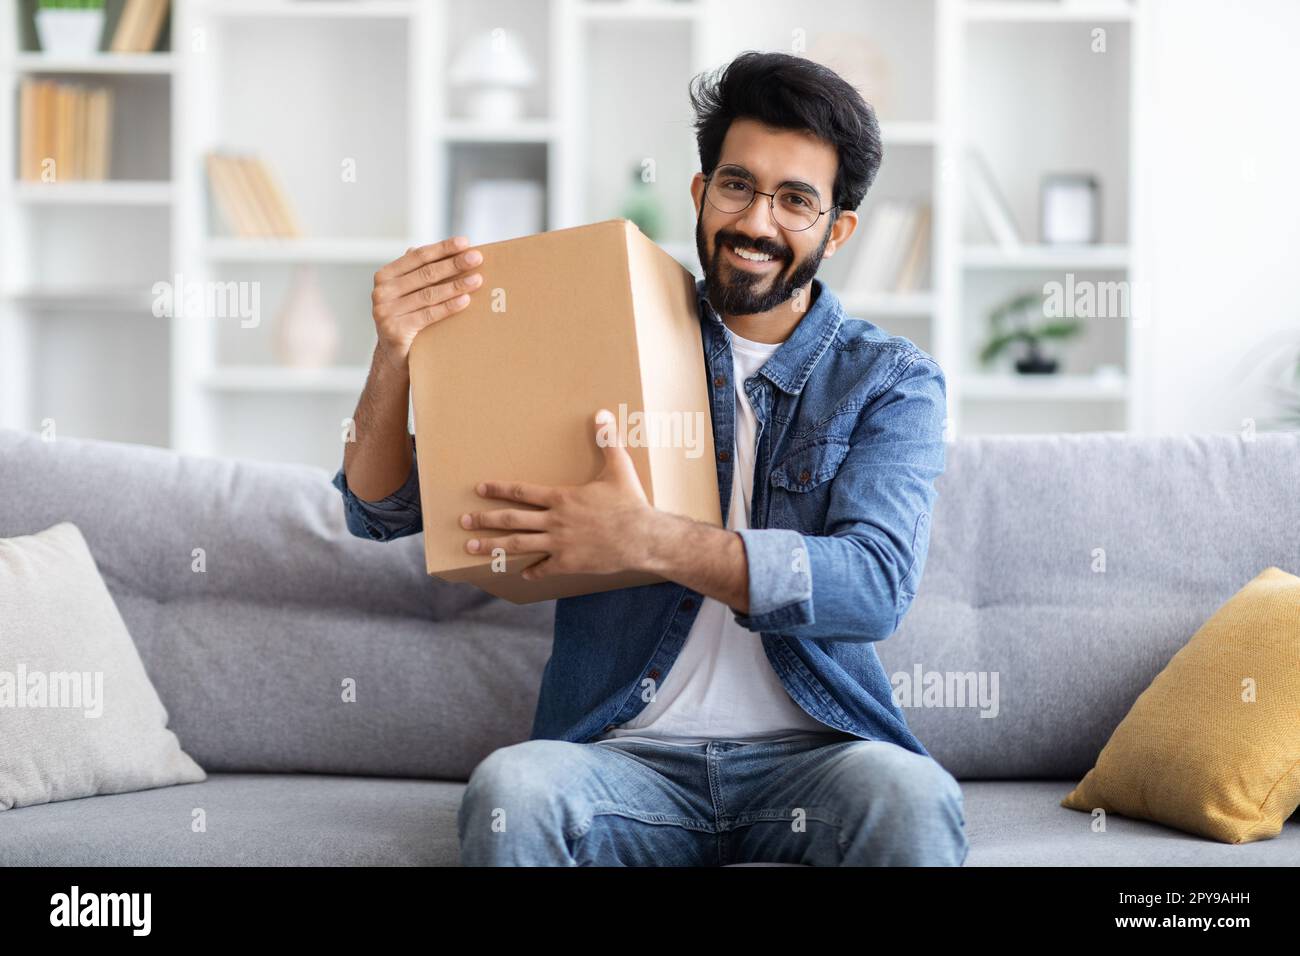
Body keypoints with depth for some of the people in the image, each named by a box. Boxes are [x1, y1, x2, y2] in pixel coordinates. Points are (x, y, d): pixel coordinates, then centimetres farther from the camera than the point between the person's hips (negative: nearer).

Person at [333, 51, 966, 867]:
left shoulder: (893, 381, 7)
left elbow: (877, 583, -13)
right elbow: (382, 510, 10)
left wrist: (650, 542, -25)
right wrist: (395, 357, -11)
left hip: (815, 755, 0)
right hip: (628, 757, 0)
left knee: (912, 797, -34)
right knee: (510, 790, -33)